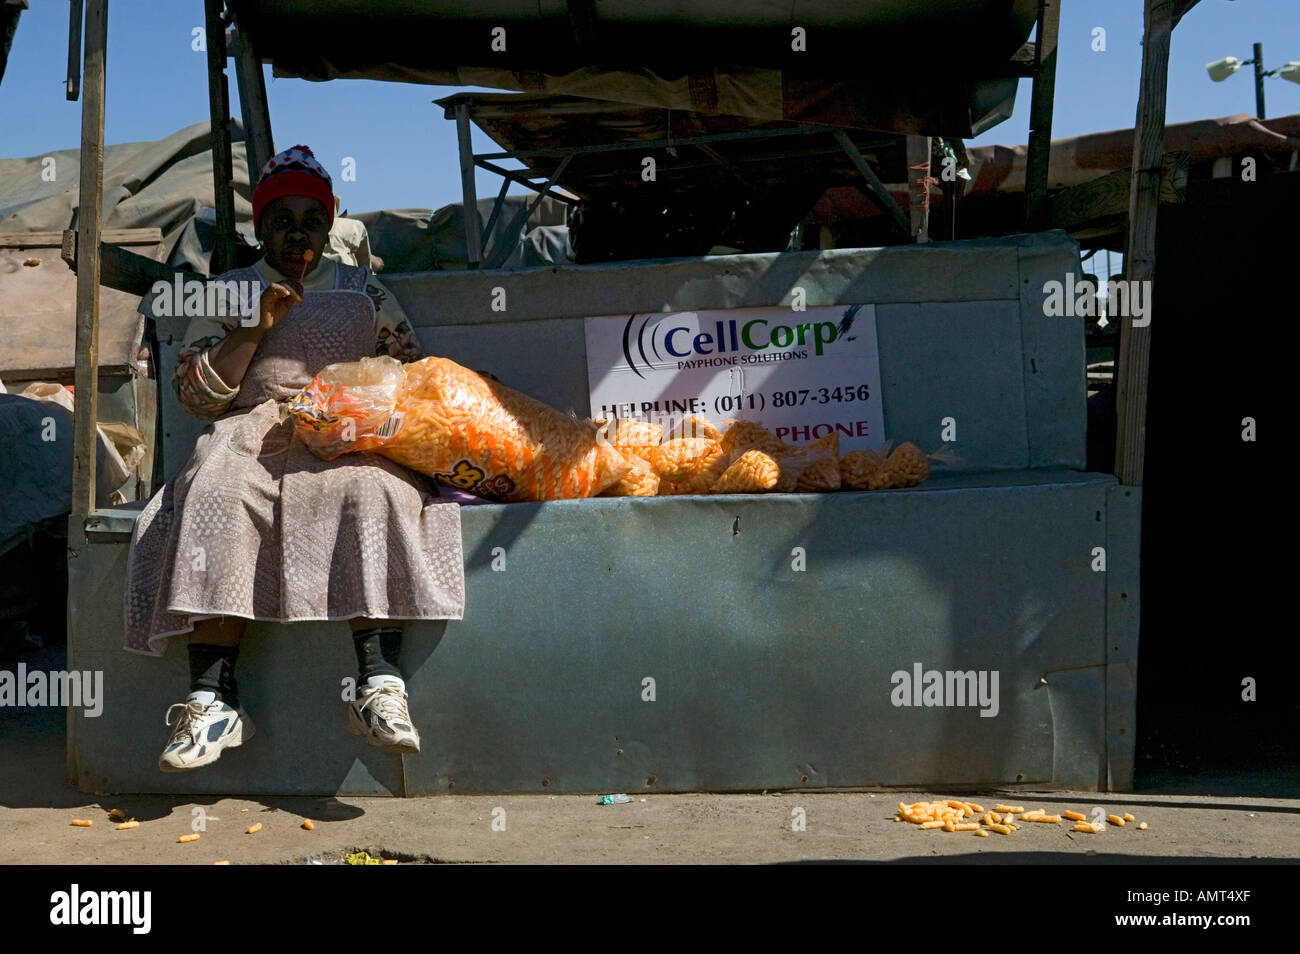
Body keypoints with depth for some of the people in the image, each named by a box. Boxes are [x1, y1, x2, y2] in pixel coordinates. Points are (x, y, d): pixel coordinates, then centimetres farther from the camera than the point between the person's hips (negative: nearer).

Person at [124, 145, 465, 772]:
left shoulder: (364, 291, 23)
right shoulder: (229, 293, 21)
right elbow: (195, 394, 9)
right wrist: (257, 327, -3)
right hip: (252, 435, 0)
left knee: (375, 490, -36)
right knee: (215, 498, -34)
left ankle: (379, 684, -41)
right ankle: (212, 698, -35)